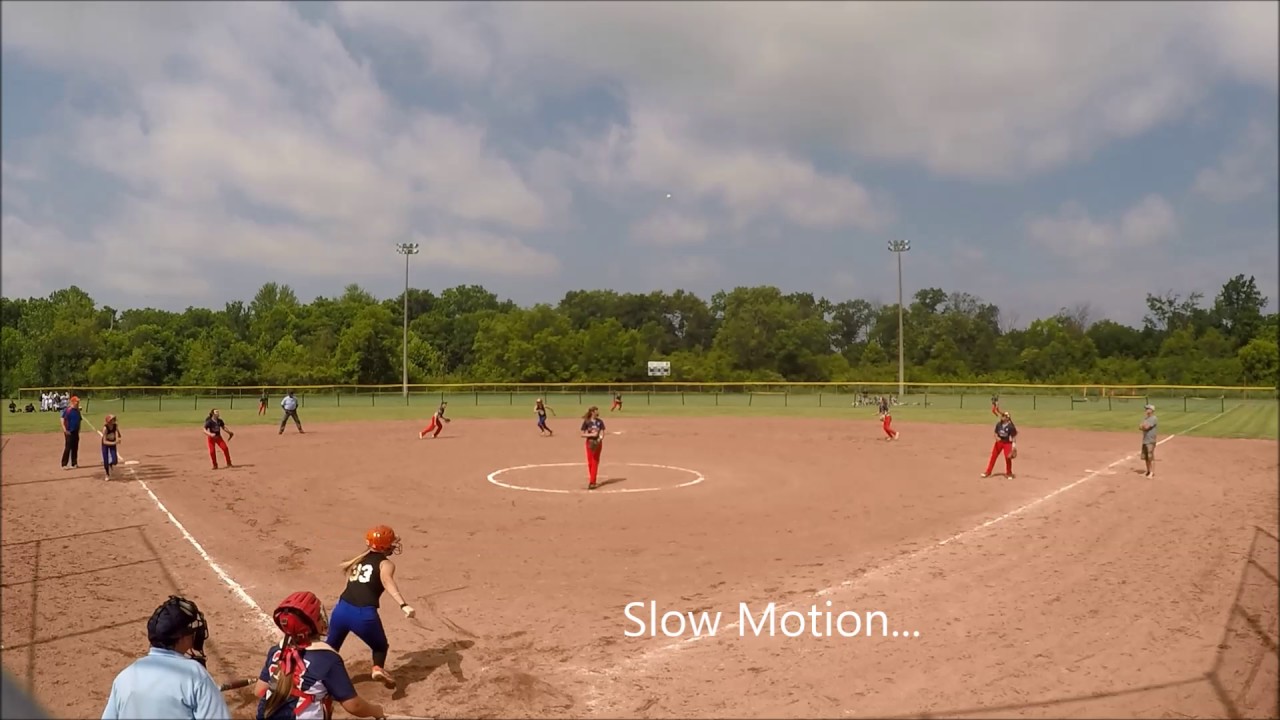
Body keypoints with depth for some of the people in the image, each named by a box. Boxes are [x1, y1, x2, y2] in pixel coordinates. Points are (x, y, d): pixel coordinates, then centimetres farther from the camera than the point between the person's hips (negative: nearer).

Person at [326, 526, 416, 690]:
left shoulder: (358, 560, 21)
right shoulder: (386, 564, 5)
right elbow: (387, 582, -15)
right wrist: (403, 605, -30)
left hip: (342, 610, 4)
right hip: (364, 615, -4)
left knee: (331, 646, 28)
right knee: (380, 646, 20)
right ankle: (378, 668, -6)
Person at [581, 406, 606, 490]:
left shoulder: (600, 422, 0)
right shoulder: (586, 422, -5)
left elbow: (602, 433, -2)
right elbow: (582, 434, -4)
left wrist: (599, 439, -22)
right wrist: (591, 434, -18)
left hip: (598, 443, 1)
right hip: (590, 443, -1)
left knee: (595, 462, -1)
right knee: (590, 462, 3)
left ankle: (592, 482, -4)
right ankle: (592, 481, 16)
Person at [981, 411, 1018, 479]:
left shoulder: (1011, 426, -18)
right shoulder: (998, 424, -5)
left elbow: (1014, 436, -12)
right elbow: (995, 433, 5)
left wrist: (1014, 446, -16)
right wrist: (996, 437, -19)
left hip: (1007, 443, -4)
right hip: (999, 442, 4)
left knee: (1008, 458, -7)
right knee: (993, 456, 5)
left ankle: (1009, 473, 15)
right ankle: (988, 472, 14)